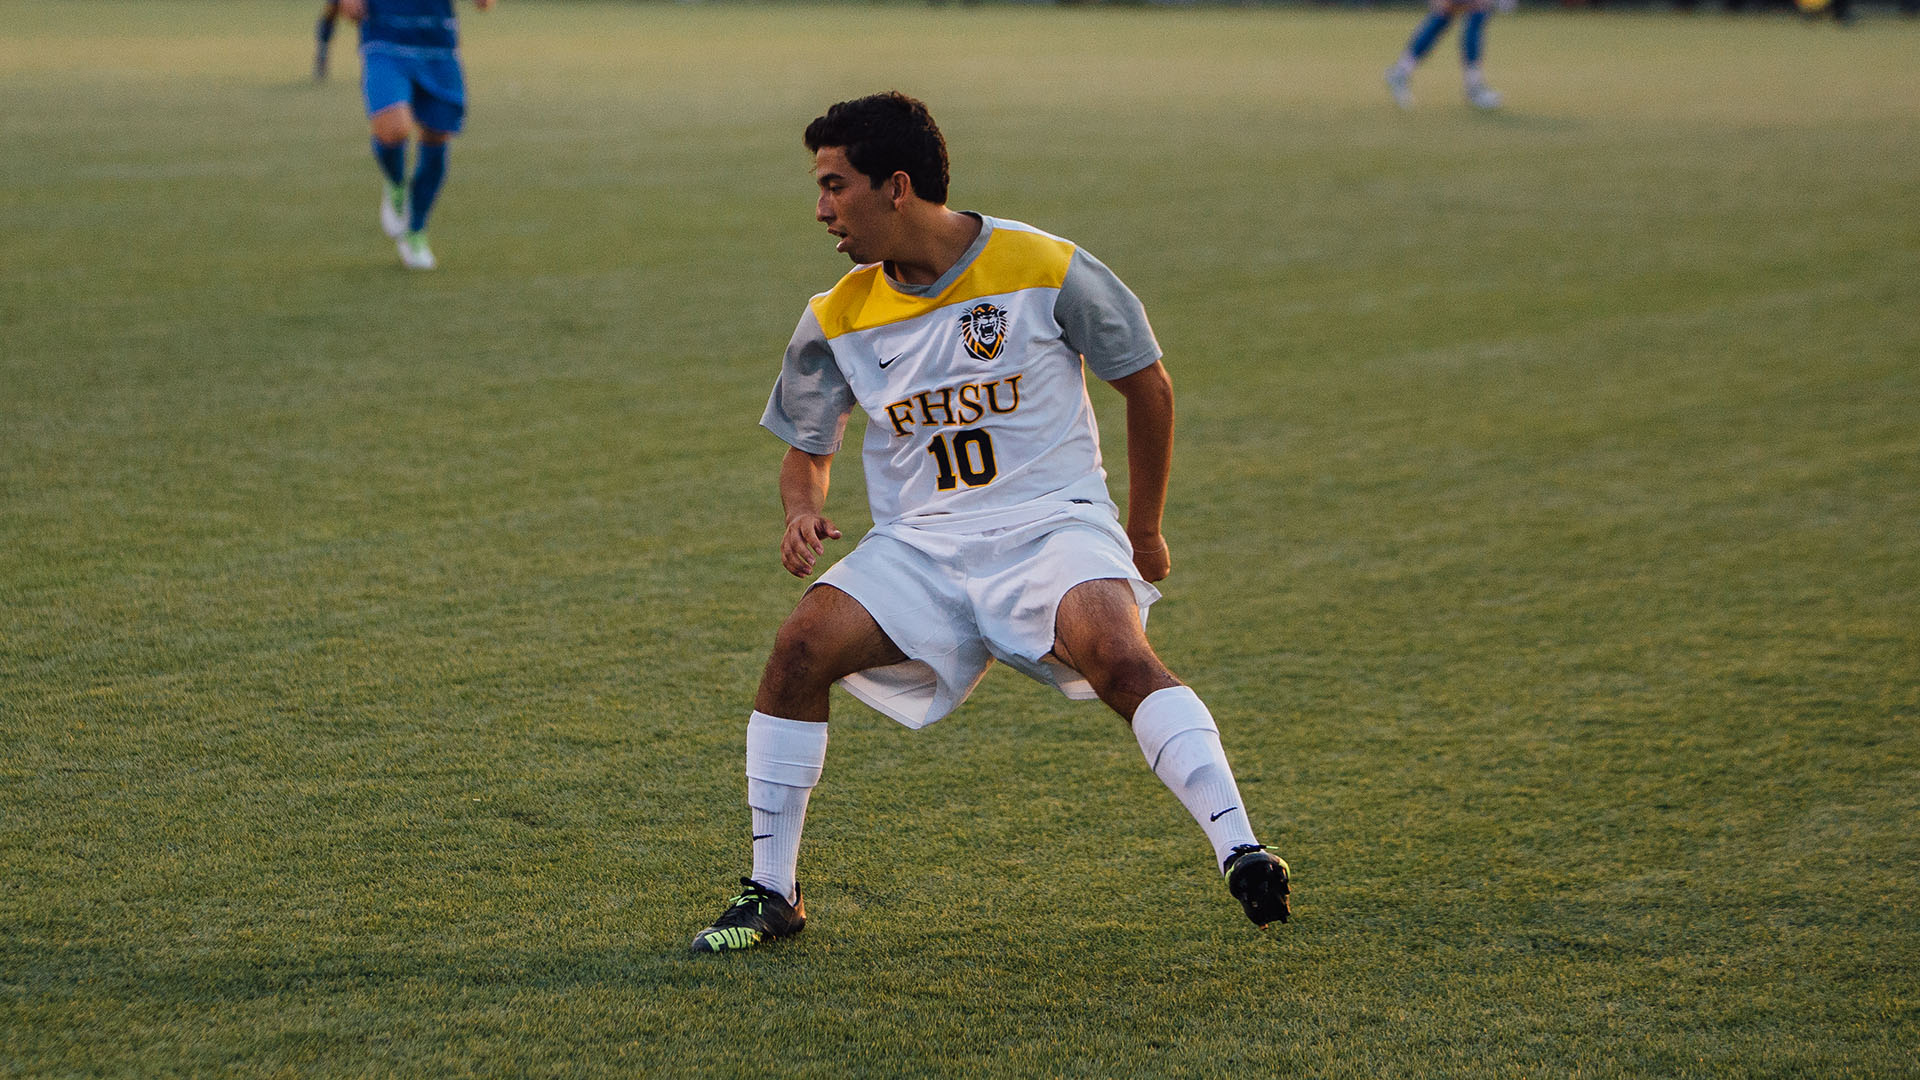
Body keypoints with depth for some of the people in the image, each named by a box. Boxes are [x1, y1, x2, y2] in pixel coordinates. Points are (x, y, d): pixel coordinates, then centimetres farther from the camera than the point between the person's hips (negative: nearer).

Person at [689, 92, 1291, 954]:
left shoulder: (1043, 269, -9)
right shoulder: (836, 321, 1)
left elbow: (1146, 381, 4)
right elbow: (806, 448, 15)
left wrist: (1145, 530, 10)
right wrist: (804, 511, -9)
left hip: (1052, 525, -3)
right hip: (919, 548, 4)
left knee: (1117, 651, -33)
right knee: (801, 645, -19)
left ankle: (1242, 858, -36)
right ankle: (771, 893, -5)